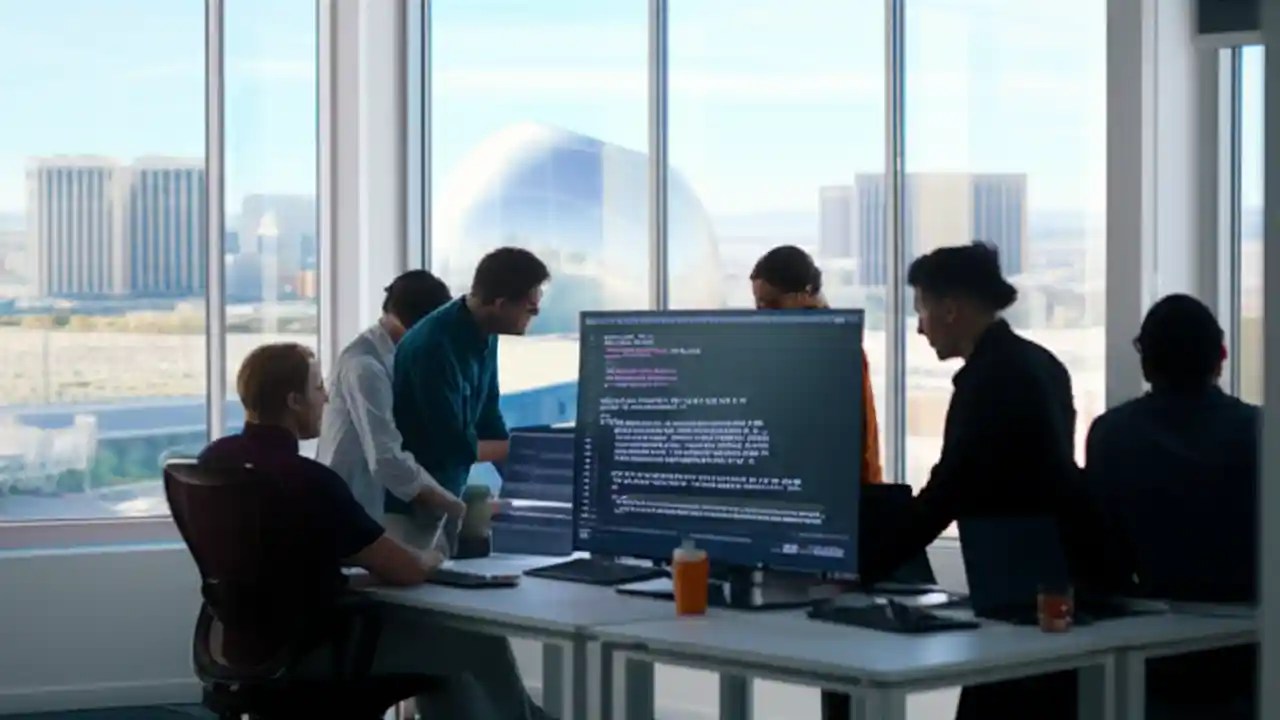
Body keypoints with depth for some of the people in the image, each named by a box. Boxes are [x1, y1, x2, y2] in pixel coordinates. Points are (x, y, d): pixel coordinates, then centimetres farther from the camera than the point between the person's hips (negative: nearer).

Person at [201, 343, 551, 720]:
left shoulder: (214, 459, -1)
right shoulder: (308, 480, -26)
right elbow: (407, 570, -19)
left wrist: (371, 559, 17)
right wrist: (431, 557, 5)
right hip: (304, 650, -9)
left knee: (437, 634, 26)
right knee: (483, 646, 6)